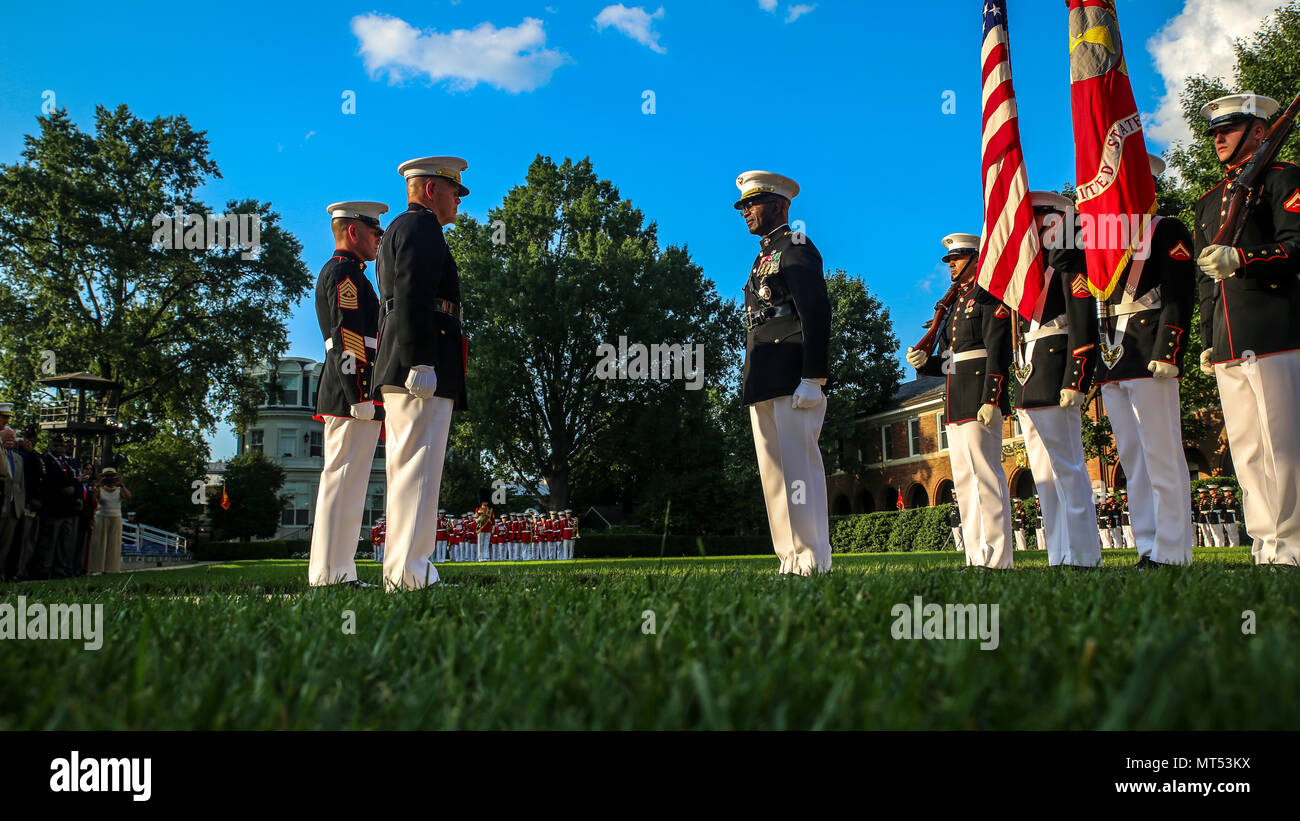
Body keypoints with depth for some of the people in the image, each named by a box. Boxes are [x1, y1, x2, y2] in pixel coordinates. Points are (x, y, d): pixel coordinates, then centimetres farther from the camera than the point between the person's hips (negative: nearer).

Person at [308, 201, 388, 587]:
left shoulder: (335, 272, 25)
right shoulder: (346, 272, -8)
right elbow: (348, 339, -18)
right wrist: (362, 399, -21)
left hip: (342, 397, 11)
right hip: (352, 395, -11)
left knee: (341, 483, 10)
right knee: (345, 482, -10)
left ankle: (329, 573, 14)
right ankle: (332, 574, -7)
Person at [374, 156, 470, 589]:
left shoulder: (397, 231, 28)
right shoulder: (421, 225, -4)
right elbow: (413, 295, -18)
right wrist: (421, 362, -22)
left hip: (402, 373, 11)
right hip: (425, 369, -11)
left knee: (405, 470, 9)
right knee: (419, 468, -12)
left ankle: (398, 574, 12)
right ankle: (411, 574, -13)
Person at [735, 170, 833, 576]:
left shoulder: (796, 246, -1)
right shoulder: (763, 258, 26)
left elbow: (816, 312, -12)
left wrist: (812, 377, -20)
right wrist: (750, 382, 18)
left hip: (792, 381, -9)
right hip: (764, 386, 9)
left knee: (798, 466, -9)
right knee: (774, 471, 7)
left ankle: (814, 561, -5)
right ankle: (791, 561, 10)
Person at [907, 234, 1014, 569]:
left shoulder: (990, 296, -4)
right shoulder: (956, 306, 24)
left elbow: (998, 352, -14)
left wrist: (990, 400, -22)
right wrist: (925, 362, 2)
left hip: (979, 399, -9)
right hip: (955, 403, 10)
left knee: (986, 477, -9)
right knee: (964, 481, 9)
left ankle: (997, 559, -7)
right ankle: (975, 557, 14)